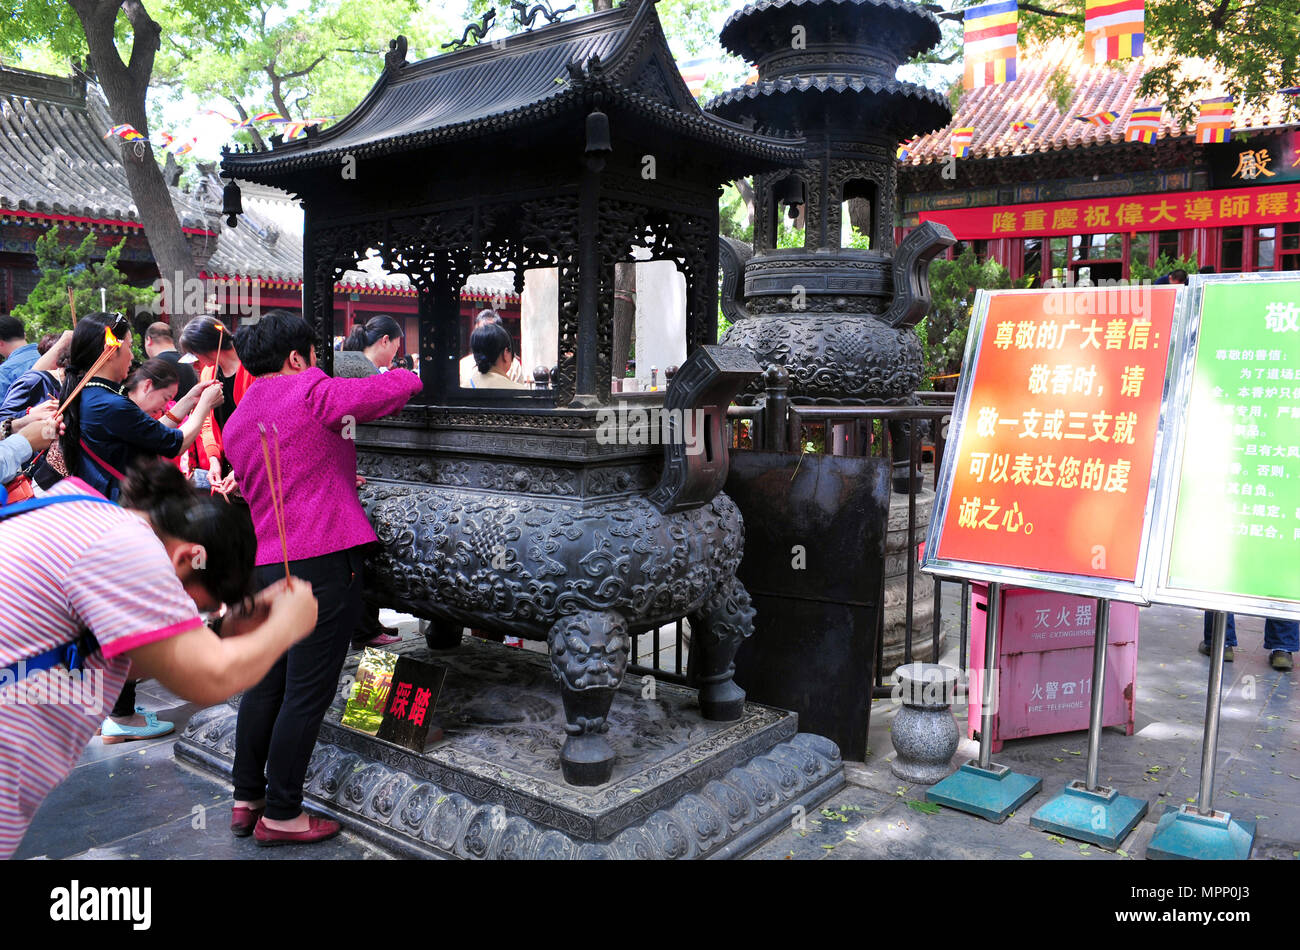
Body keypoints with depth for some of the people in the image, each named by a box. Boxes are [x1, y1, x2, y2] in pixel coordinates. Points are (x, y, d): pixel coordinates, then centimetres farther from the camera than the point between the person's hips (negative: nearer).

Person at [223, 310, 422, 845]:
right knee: (307, 693, 0)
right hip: (324, 560, -8)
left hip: (264, 564, 8)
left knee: (265, 684, 18)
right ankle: (280, 814, 9)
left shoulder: (235, 424, 17)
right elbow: (403, 385, -12)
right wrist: (399, 376, 12)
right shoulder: (310, 391, -6)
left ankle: (246, 800, 27)